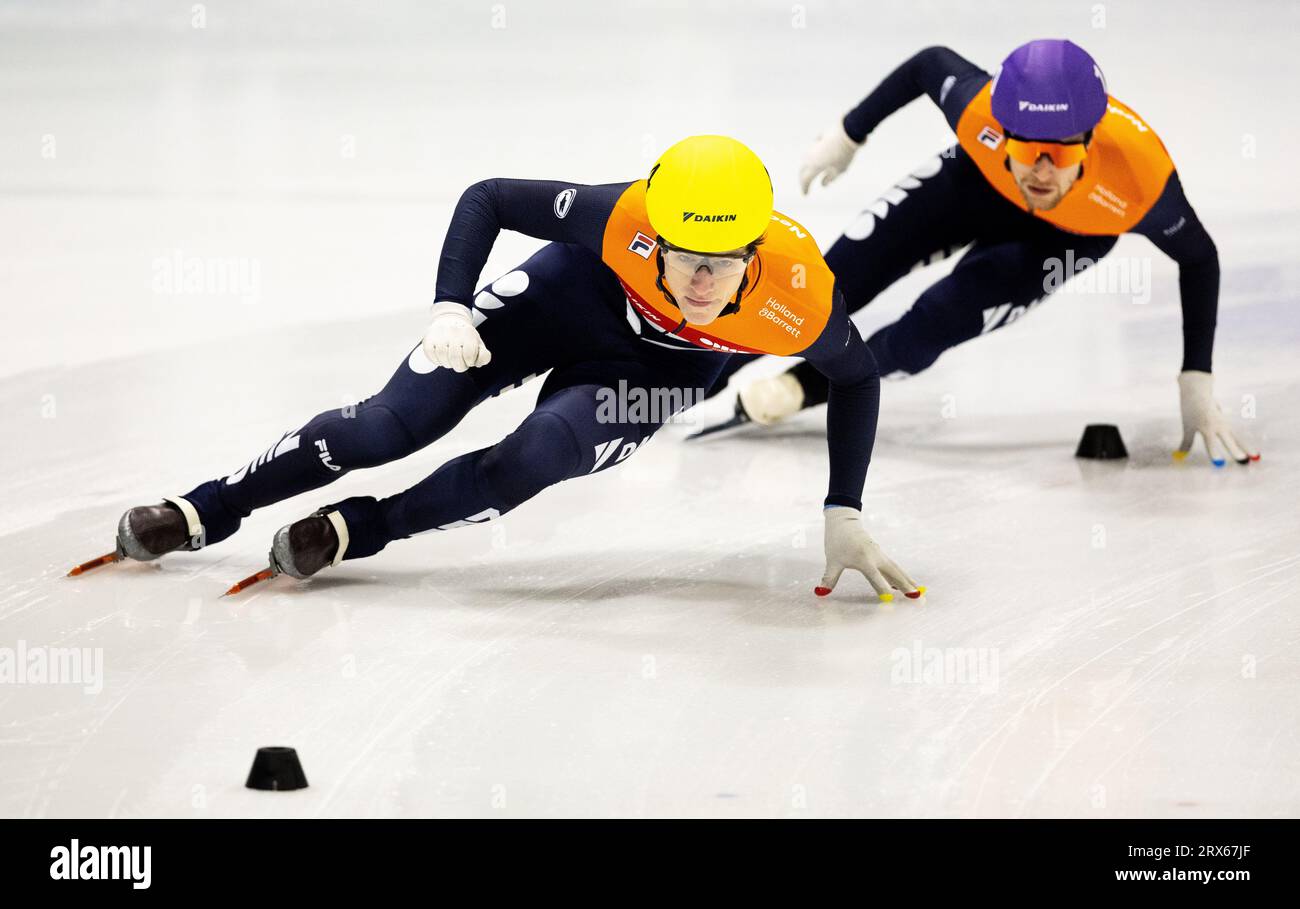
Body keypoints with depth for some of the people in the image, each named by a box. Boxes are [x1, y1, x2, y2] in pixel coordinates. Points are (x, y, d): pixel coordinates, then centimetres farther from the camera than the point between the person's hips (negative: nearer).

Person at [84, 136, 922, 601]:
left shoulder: (800, 295, -37)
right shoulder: (623, 219, -40)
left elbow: (858, 376, -14)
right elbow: (488, 199, -24)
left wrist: (846, 516, -12)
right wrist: (450, 310, -35)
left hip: (658, 366, 1)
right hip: (578, 290, 0)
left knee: (532, 460, -24)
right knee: (392, 425, -6)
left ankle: (355, 530, -1)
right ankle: (206, 513, 10)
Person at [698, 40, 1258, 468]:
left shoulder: (1141, 177, -43)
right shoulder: (979, 109, -40)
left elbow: (1198, 257, -21)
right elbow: (932, 63, -14)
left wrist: (1197, 384, -22)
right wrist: (849, 134, 0)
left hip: (1071, 231, -2)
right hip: (980, 182, 2)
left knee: (939, 322, -21)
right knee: (842, 276, -5)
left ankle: (807, 385, -1)